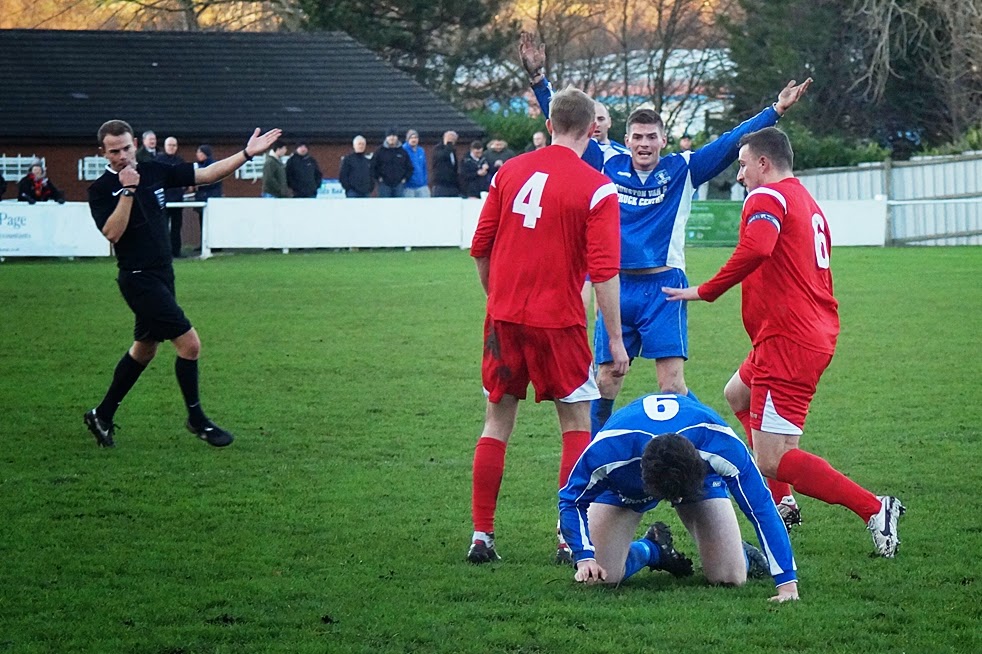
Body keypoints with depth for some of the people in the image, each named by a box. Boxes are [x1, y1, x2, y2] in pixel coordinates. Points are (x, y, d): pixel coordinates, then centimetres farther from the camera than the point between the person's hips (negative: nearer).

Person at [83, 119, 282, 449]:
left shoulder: (154, 171, 4)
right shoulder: (101, 190, -11)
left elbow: (206, 174, 5)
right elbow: (112, 233, -24)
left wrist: (247, 154, -3)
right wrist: (128, 190, -27)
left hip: (162, 274, 7)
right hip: (139, 279, -7)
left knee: (144, 349, 17)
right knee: (189, 343, -10)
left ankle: (103, 416, 29)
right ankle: (196, 419, 6)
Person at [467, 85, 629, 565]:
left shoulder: (509, 172, 5)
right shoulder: (597, 189, -8)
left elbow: (480, 249, 8)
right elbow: (604, 271, -12)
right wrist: (616, 340, -6)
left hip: (504, 316, 4)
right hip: (558, 322, -4)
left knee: (497, 422, 12)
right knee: (577, 427, 8)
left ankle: (481, 535, 10)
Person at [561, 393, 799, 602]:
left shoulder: (724, 448, -43)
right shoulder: (608, 449, -43)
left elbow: (762, 508, -33)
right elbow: (571, 502, -24)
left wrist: (787, 583, -35)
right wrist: (584, 558, -37)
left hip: (701, 478, 0)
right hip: (623, 486, 0)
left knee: (730, 578, -13)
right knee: (602, 577, -15)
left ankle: (743, 555, 25)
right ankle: (653, 550, 18)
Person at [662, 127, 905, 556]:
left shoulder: (767, 198, -10)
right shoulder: (809, 204, 20)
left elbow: (754, 250, -30)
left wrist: (705, 292, -21)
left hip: (786, 342, -11)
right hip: (818, 335, 11)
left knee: (773, 460, -11)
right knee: (737, 394, 32)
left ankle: (874, 510, -16)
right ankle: (782, 502, 27)